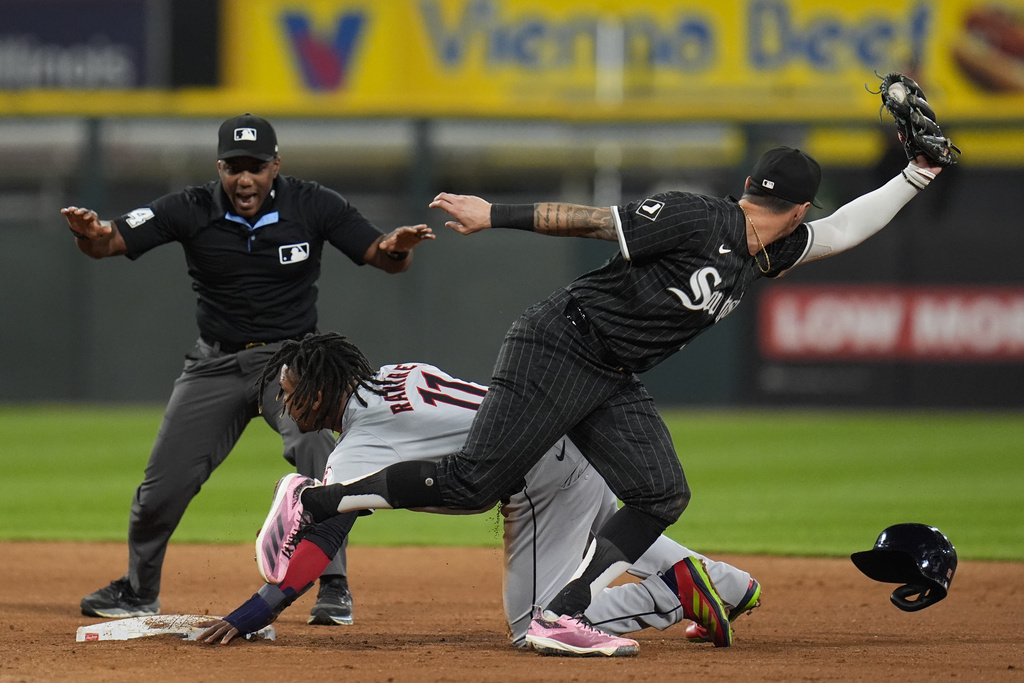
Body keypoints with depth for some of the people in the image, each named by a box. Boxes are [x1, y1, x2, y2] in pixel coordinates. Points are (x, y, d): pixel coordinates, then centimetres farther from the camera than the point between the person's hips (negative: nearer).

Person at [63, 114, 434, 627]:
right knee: (162, 484, 3)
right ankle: (139, 590, 29)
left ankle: (334, 587, -17)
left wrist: (396, 248, -38)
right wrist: (89, 234, -45)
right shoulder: (191, 211, -12)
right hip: (216, 365, 2)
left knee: (317, 450, -29)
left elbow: (383, 257, -13)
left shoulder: (313, 206, -12)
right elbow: (109, 242, -20)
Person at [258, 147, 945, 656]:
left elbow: (844, 229, 22)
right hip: (559, 348, -9)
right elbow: (591, 219, -16)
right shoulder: (696, 220, -15)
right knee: (474, 484, -13)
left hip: (614, 382, 9)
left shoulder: (768, 253, 13)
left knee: (662, 496, -7)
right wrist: (494, 215, -18)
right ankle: (313, 502, -3)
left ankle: (560, 617, -8)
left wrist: (918, 174, 15)